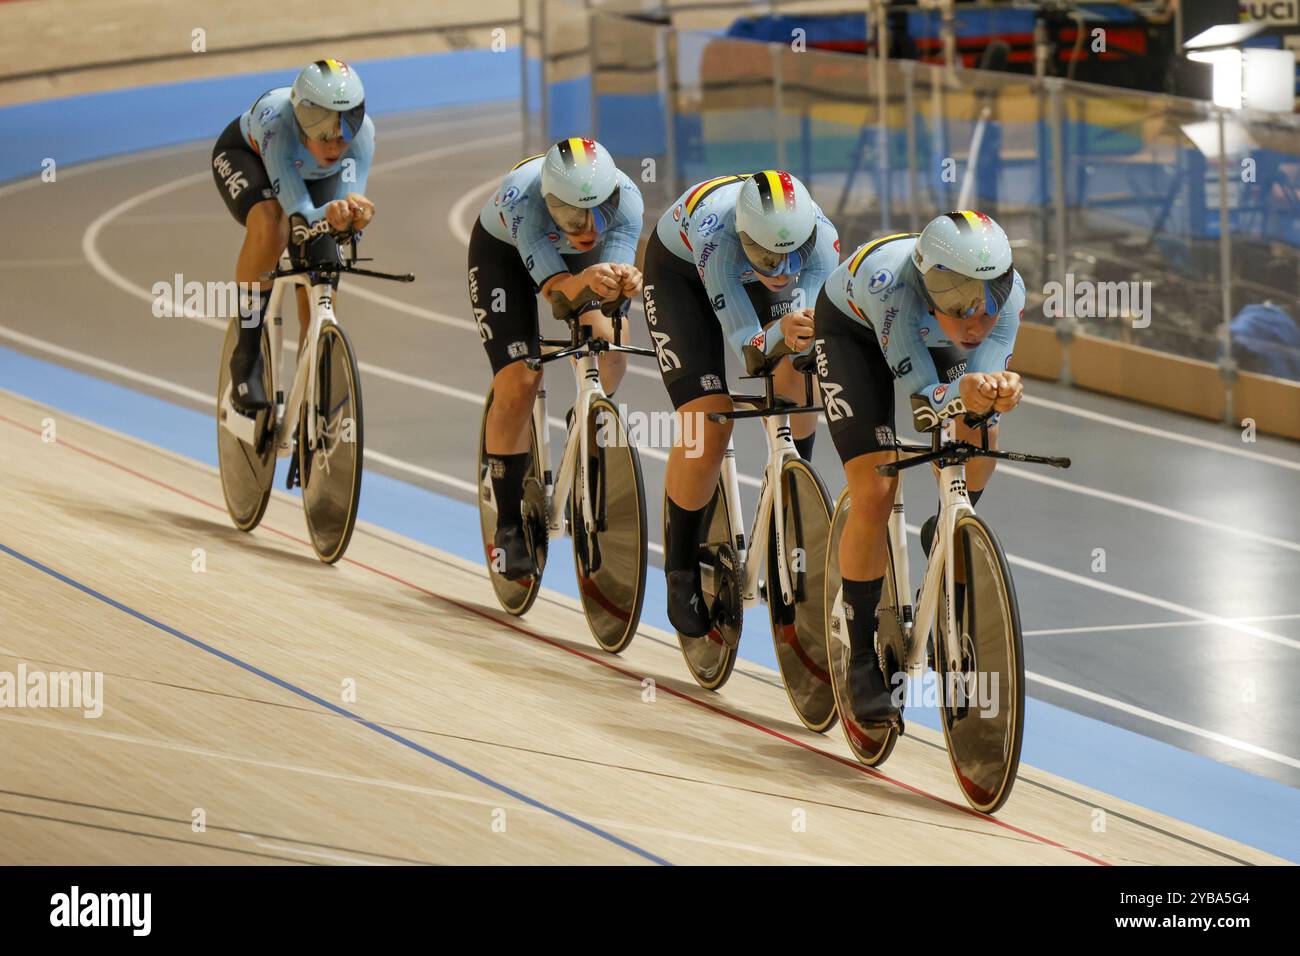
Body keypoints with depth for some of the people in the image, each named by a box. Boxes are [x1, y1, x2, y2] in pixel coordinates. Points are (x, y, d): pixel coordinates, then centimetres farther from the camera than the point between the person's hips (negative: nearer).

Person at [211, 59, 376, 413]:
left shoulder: (361, 130, -37)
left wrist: (355, 212, -65)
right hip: (245, 155, -3)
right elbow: (301, 218, -48)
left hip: (316, 176, 3)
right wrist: (330, 214, -70)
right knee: (270, 226, -37)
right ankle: (246, 358, -24)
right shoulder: (279, 124, -44)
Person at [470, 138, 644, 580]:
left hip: (582, 258, 3)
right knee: (517, 382, -16)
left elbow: (617, 267, -37)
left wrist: (625, 281, -60)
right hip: (503, 250, -3)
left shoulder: (625, 198, -34)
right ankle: (508, 526, -5)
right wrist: (587, 280, -67)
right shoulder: (523, 197, -41)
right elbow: (555, 288, -46)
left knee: (609, 347, -23)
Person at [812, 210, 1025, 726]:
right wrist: (962, 395, -63)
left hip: (931, 337, 4)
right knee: (875, 493, -15)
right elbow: (921, 393, -42)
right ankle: (862, 657, -3)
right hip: (853, 331, -4)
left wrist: (998, 392, -55)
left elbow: (984, 374, -32)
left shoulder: (1008, 289, -33)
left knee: (980, 433, -20)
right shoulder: (893, 281, -43)